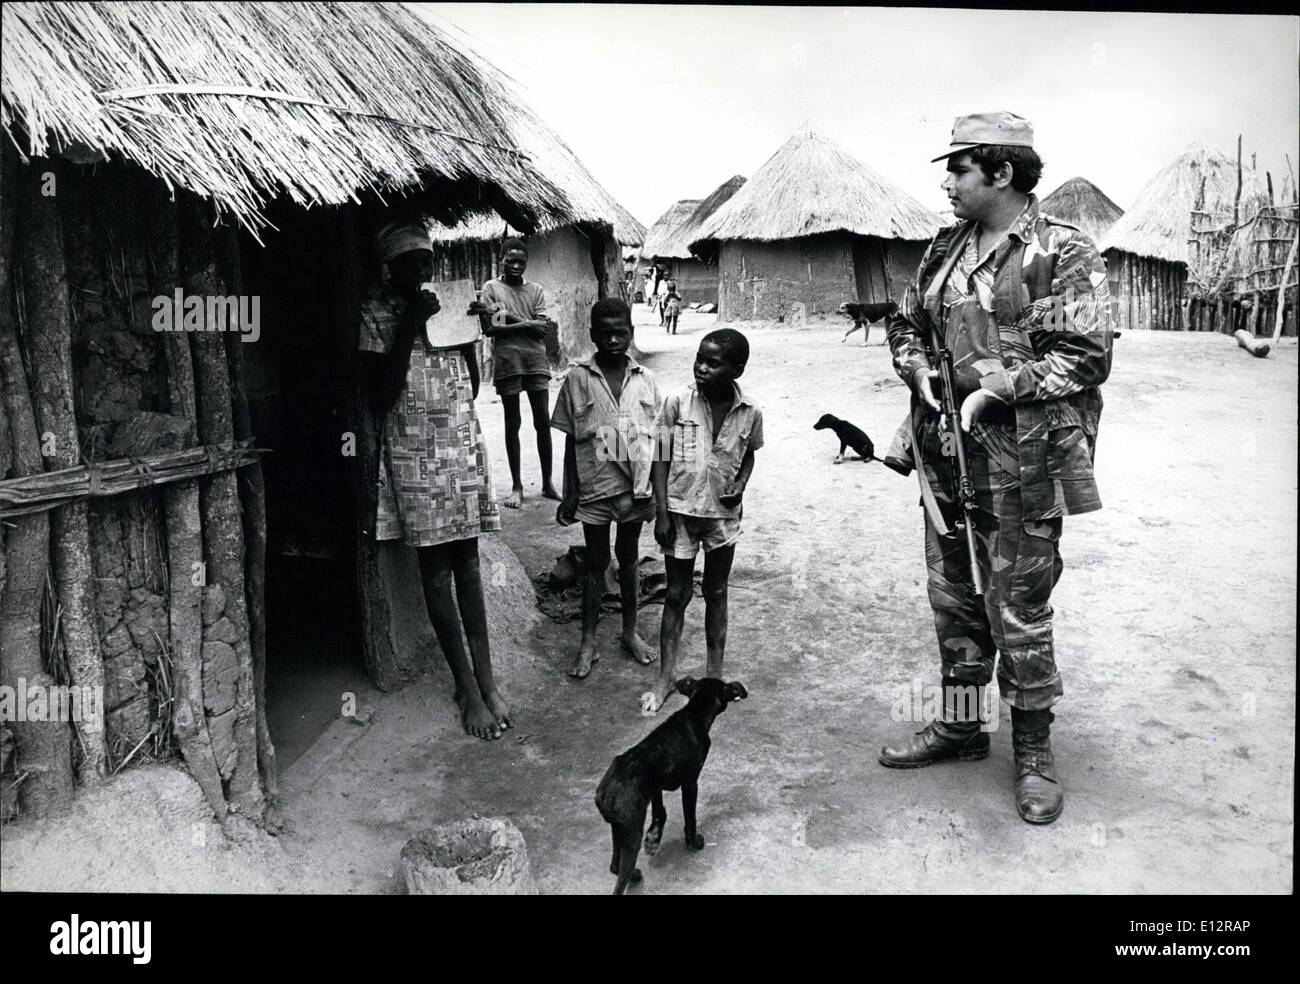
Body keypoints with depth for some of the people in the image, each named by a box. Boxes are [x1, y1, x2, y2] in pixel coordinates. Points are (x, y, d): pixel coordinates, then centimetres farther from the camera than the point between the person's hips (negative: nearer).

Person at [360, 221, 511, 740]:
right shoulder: (376, 312, -5)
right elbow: (382, 395, -14)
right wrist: (409, 326, -18)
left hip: (463, 443, 4)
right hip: (413, 452, -4)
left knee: (467, 560, 7)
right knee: (436, 568, 0)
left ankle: (485, 678, 12)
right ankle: (468, 687, 9)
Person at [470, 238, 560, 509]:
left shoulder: (536, 290, 9)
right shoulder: (491, 288, 3)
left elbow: (542, 329, -3)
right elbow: (489, 329, -8)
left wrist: (507, 315, -11)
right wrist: (528, 325, -13)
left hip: (536, 361, 2)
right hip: (507, 362, -2)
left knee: (543, 421, 2)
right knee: (513, 423, 3)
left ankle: (547, 483, 11)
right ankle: (516, 486, 10)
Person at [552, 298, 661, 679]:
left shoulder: (645, 379, -1)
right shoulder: (579, 378, -7)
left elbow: (651, 437, 4)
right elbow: (571, 440, -3)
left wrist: (655, 487, 3)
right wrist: (570, 493, -4)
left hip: (635, 486, 2)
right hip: (594, 487, -1)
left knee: (629, 557, 15)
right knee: (596, 562, 9)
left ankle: (630, 632, 31)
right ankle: (588, 641, 21)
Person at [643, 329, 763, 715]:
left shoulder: (750, 412, -8)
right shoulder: (677, 403, -12)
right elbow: (660, 459, -7)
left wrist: (740, 484, -8)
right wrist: (662, 513, -10)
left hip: (723, 513, 1)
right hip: (680, 511, -1)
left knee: (716, 593, 14)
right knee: (677, 595, 8)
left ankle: (714, 674, 28)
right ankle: (665, 677, 21)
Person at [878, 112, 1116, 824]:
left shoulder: (1062, 253, -8)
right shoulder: (945, 247, 12)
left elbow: (1086, 358, -14)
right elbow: (906, 321, 21)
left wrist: (995, 388, -19)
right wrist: (916, 367, 0)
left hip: (1020, 458, -7)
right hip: (944, 449, 7)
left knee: (1017, 606, 1)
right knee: (953, 595, 15)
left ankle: (1033, 750, 20)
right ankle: (959, 725, 32)